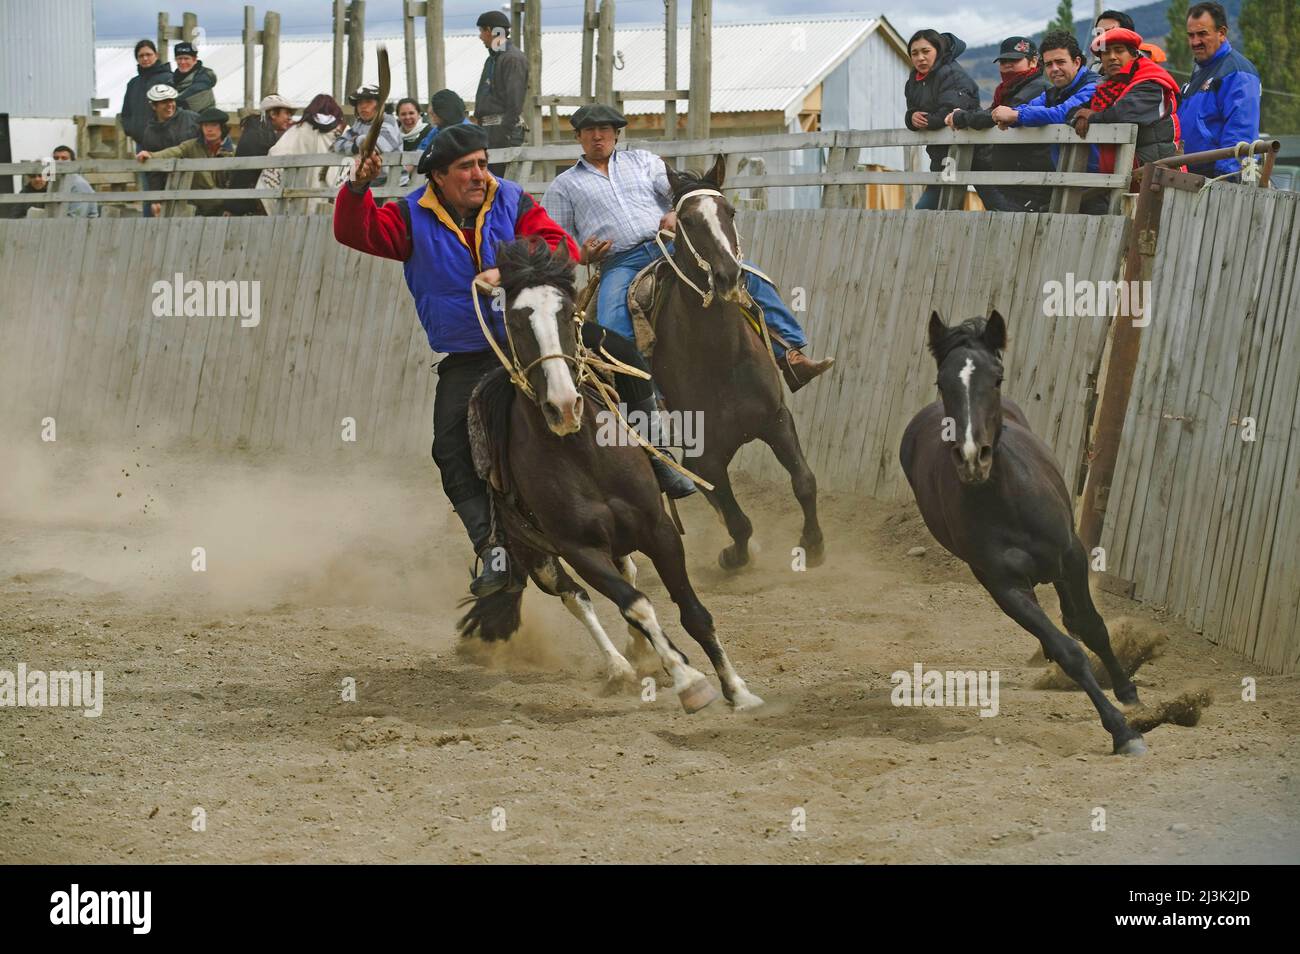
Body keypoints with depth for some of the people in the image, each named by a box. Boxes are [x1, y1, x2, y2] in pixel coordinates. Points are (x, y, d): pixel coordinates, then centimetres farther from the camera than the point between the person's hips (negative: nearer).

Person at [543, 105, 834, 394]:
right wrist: (583, 253, -6)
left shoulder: (642, 161, 21)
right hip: (621, 265, -2)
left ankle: (791, 355, -12)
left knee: (751, 278, -12)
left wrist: (677, 213, -11)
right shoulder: (564, 186, 16)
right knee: (611, 331, -32)